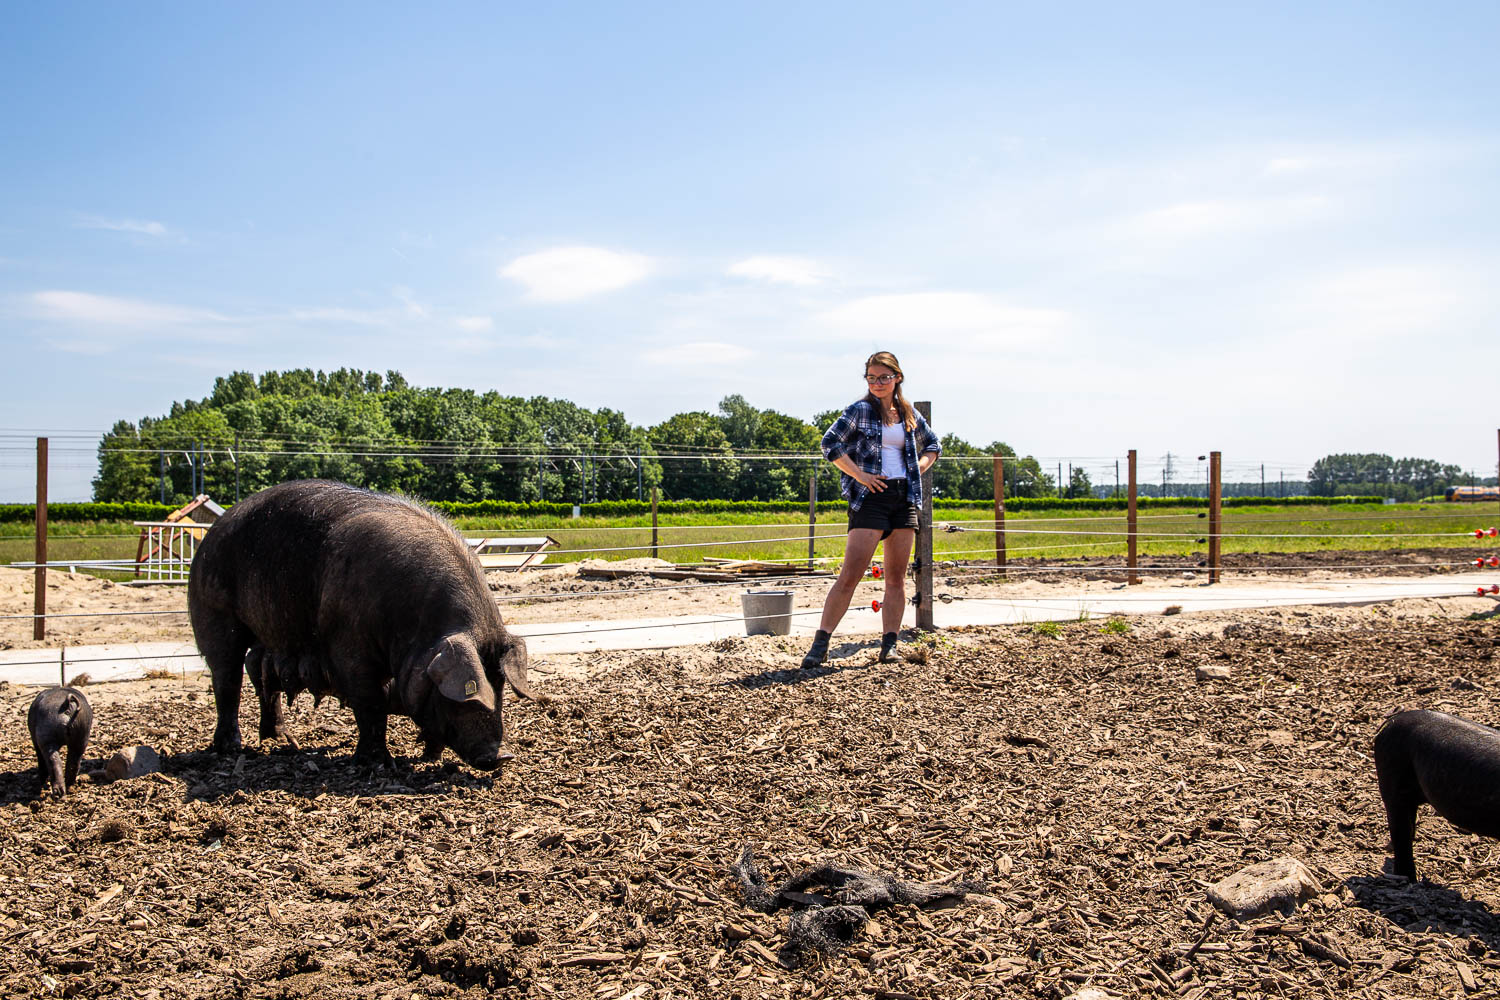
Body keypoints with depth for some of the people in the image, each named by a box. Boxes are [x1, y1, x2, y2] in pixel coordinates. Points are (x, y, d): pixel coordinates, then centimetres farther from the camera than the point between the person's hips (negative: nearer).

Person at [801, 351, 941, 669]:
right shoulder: (860, 410, 0)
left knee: (897, 577, 5)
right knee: (850, 575, -12)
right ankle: (820, 645, -10)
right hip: (871, 497, -5)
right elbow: (830, 443, -8)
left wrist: (918, 469, 8)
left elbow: (932, 445, 27)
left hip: (904, 497, 5)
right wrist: (860, 475, -14)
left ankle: (889, 645, 12)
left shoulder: (909, 413, 14)